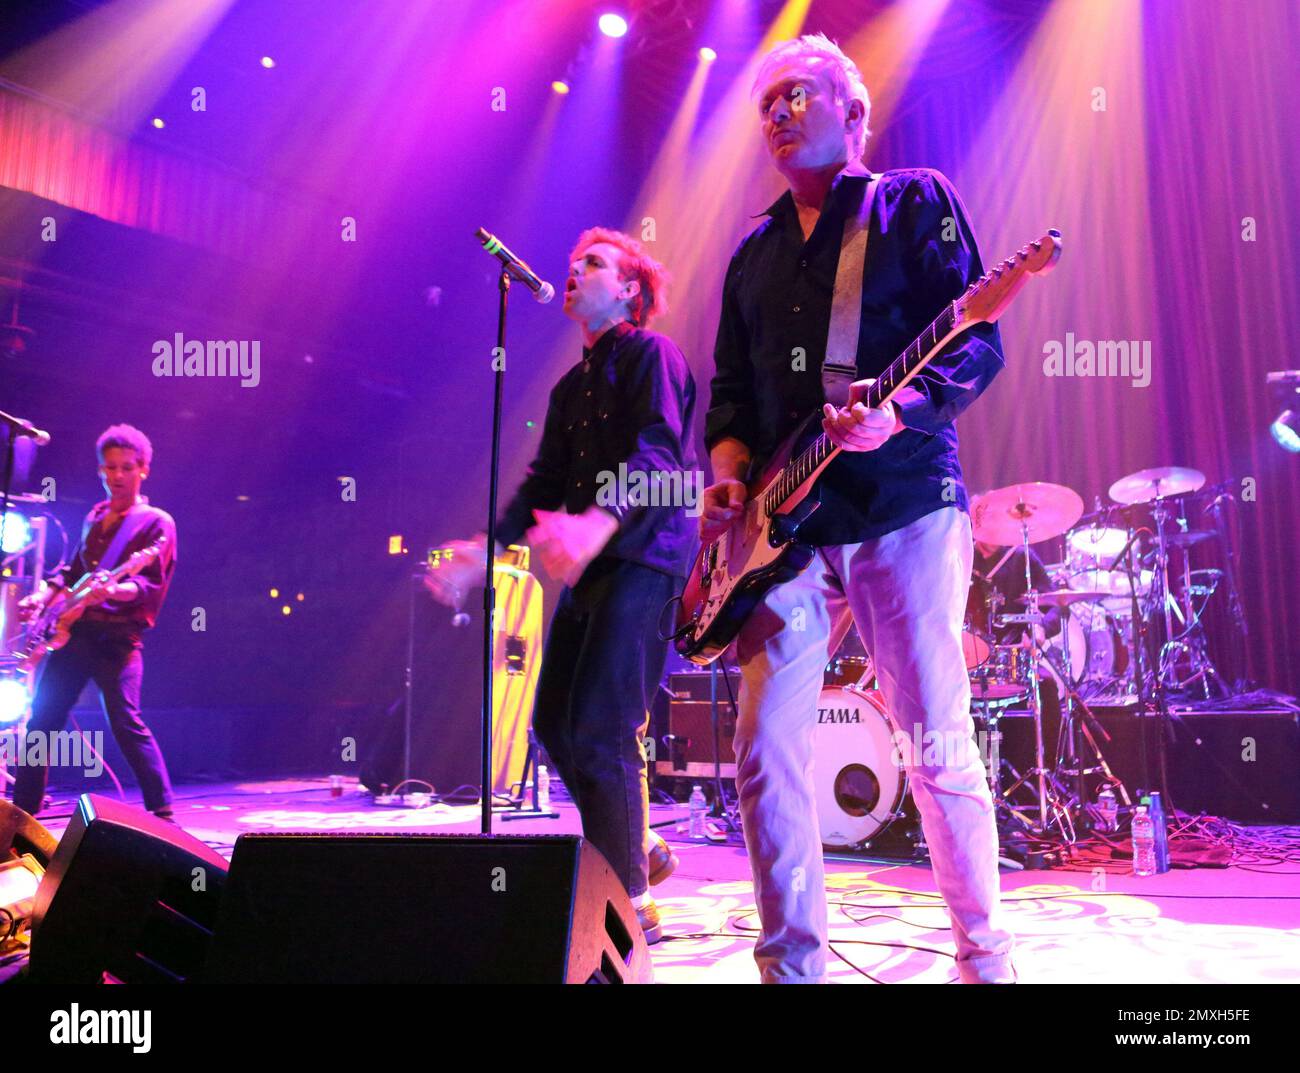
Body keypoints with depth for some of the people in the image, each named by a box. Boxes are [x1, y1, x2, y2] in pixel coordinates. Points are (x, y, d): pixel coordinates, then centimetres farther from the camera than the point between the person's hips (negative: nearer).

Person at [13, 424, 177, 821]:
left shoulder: (156, 523, -2)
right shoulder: (95, 517, 19)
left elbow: (152, 584, -12)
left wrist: (115, 590, -32)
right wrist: (44, 594, 9)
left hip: (117, 636, -7)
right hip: (74, 629, 7)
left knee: (126, 722, -16)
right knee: (42, 718, 8)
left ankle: (163, 814, -13)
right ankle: (22, 813, 19)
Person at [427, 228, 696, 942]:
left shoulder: (652, 354, -3)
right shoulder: (572, 385, 22)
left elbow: (657, 455, -20)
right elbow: (544, 483, 19)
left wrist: (599, 521, -37)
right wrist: (486, 548, 9)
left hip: (643, 557, -9)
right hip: (590, 565, 9)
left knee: (599, 731, -14)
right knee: (553, 723, 10)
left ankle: (630, 903, -1)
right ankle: (638, 850, 28)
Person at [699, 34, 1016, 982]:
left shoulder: (915, 202, 7)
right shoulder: (754, 255, 22)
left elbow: (977, 343, -3)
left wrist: (899, 409, -22)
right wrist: (730, 469, 0)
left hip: (903, 504, -4)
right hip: (789, 523, 5)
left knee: (939, 745, 0)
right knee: (766, 751, -1)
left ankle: (987, 956, 19)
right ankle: (792, 963, 13)